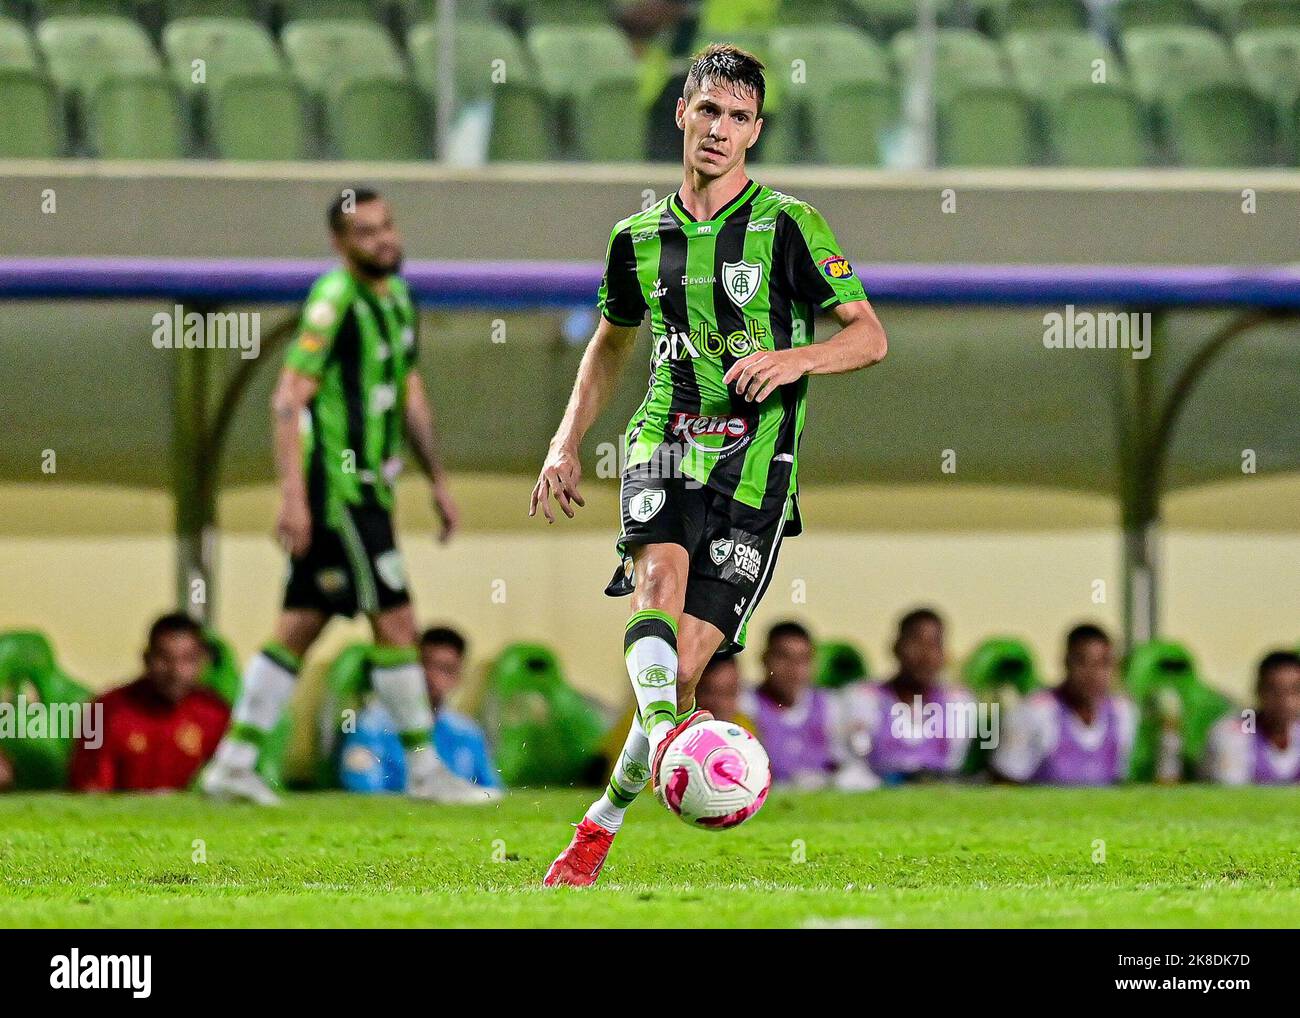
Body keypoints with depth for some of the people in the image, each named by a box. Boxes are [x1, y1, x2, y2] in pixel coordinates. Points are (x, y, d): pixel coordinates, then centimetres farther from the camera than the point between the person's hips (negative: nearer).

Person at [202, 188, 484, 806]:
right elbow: (288, 398, -17)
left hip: (366, 489, 9)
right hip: (335, 492, -9)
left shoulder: (396, 295, 14)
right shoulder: (335, 298, -14)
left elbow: (410, 396, 23)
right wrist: (293, 495, -23)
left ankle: (233, 765, 12)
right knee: (395, 622, -5)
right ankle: (424, 770, 3)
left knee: (299, 629, 9)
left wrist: (438, 480, 22)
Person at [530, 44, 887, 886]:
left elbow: (870, 336, 0)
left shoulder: (789, 226, 0)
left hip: (754, 460, -3)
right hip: (666, 442, 3)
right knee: (658, 575, -31)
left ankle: (602, 824, 6)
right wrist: (566, 445, 18)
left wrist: (790, 358, -19)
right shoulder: (641, 237, 13)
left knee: (685, 665, -8)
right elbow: (611, 342, 28)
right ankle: (666, 741, -53)